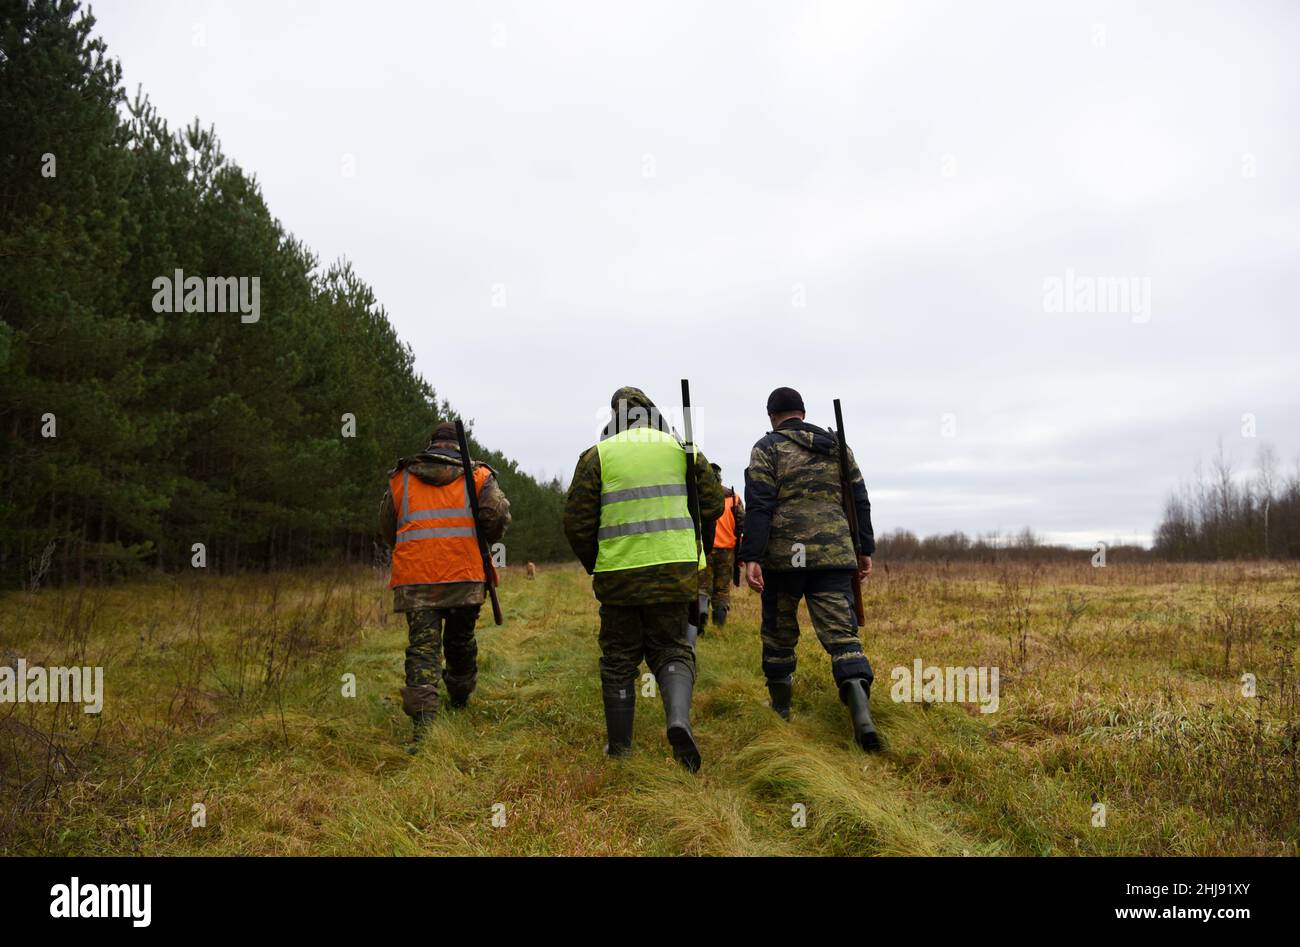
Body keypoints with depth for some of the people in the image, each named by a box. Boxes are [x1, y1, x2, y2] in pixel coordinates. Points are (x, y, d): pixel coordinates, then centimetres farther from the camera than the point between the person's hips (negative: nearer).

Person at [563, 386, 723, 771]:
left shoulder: (598, 455, 0)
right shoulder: (682, 448, 5)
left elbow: (577, 522, -1)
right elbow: (712, 504, 8)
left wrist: (594, 565, 15)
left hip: (619, 574, -1)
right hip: (675, 570, 1)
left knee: (619, 660, 12)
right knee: (672, 650, 14)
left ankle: (619, 748, 19)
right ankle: (678, 716, -12)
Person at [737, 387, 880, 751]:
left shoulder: (767, 447, 0)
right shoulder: (837, 447, 14)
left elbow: (759, 506, -11)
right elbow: (860, 501, 14)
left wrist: (751, 558, -14)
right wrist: (864, 550, 21)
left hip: (783, 556, -2)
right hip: (833, 556, 3)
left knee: (779, 633, 15)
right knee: (841, 635, -2)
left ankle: (780, 709, 29)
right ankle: (861, 711, -23)